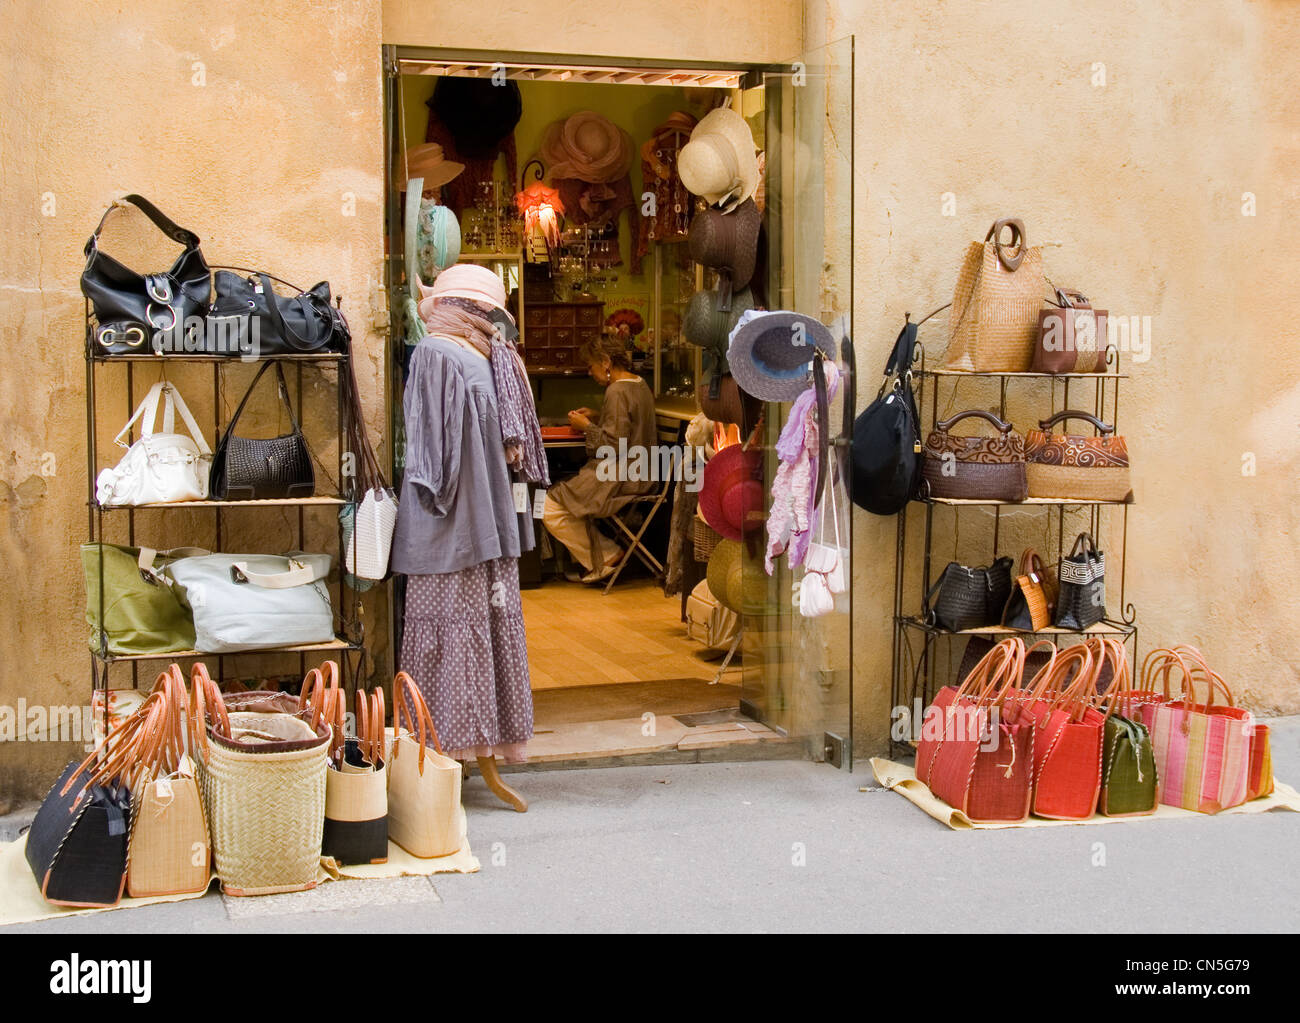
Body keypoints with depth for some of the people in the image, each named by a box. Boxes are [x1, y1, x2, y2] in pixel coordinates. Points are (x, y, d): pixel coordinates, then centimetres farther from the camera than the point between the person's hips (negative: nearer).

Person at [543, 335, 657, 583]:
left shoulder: (617, 391, -19)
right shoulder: (639, 384, 12)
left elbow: (615, 444, -23)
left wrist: (586, 427, -10)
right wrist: (597, 417, 16)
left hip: (619, 478, -11)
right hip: (638, 475, 11)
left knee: (551, 508, -10)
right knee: (562, 491, 23)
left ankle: (607, 558, 0)